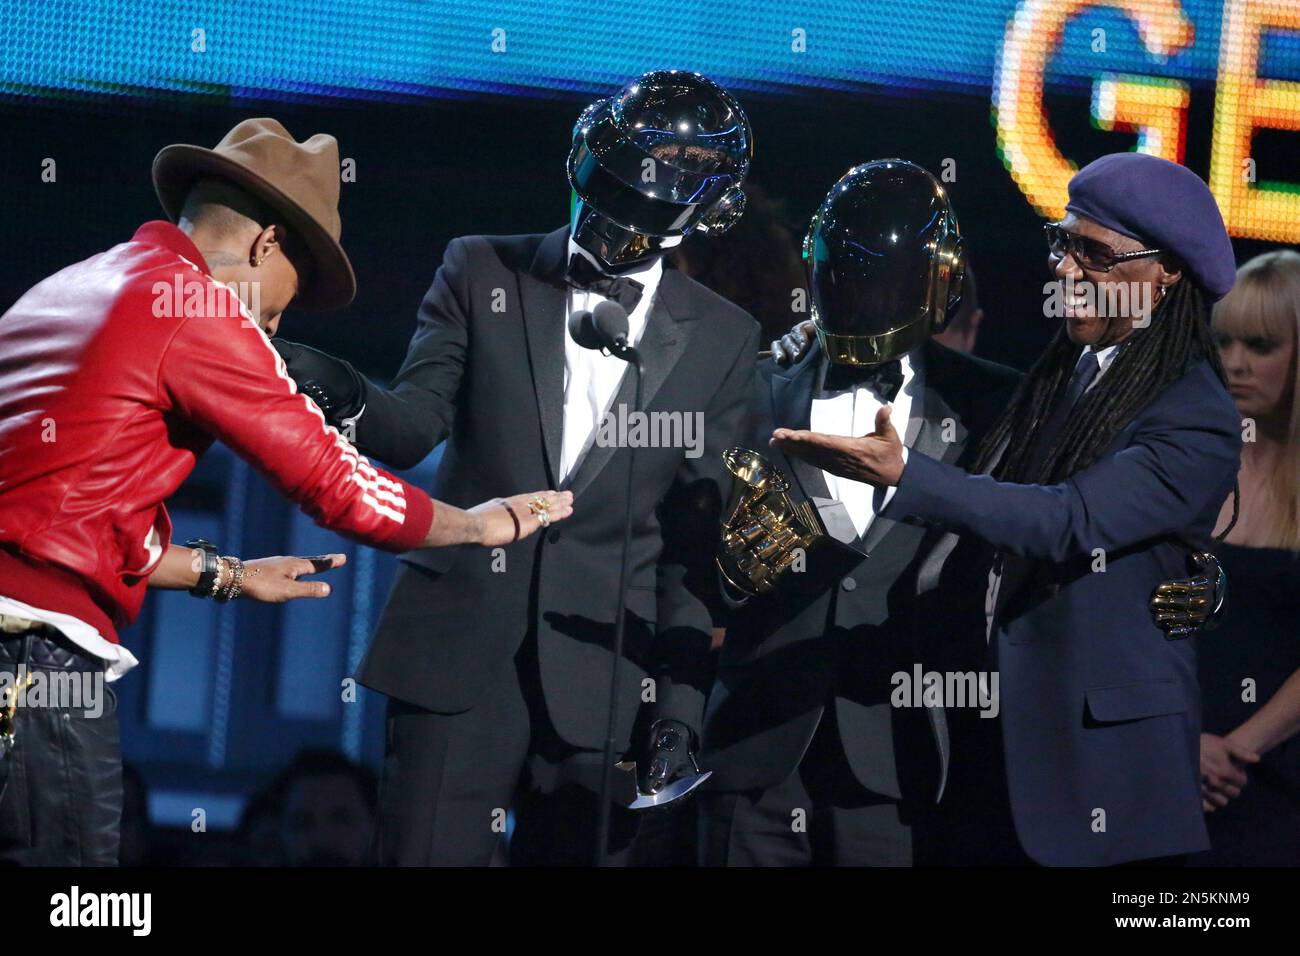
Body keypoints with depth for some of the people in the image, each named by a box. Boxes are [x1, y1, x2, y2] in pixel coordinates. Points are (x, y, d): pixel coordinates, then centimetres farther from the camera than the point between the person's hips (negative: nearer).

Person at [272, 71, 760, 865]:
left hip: (602, 680, 0)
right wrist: (348, 396, -25)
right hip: (459, 656, 0)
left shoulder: (721, 342, 6)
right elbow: (414, 426, -2)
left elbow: (694, 543, 5)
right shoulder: (482, 273, 6)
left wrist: (681, 704, -1)